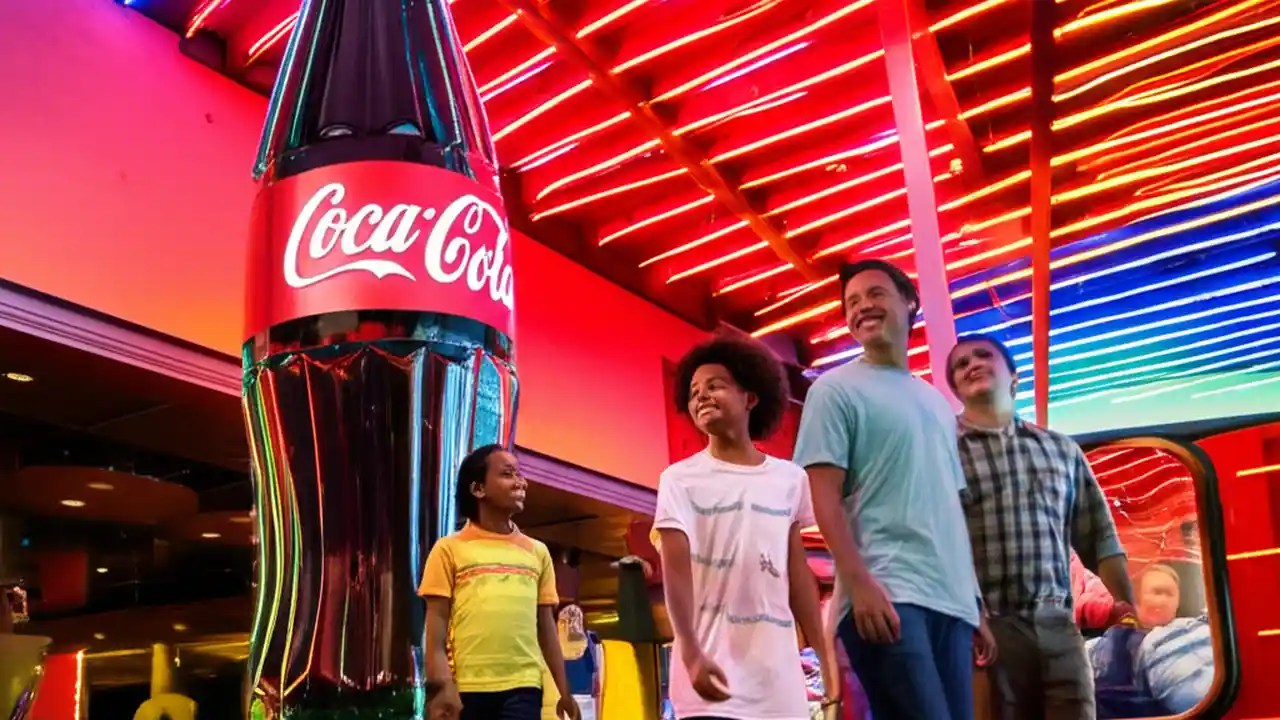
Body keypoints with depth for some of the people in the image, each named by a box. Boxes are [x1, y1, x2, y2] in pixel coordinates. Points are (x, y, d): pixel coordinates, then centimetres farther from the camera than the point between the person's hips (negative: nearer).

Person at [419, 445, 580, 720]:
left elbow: (546, 627, 15)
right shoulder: (450, 549, 6)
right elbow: (436, 624, 0)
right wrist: (440, 685, -11)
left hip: (523, 686, 2)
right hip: (465, 687, -1)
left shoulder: (537, 552, 14)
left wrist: (564, 691, 12)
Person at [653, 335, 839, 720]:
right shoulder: (681, 479, 1)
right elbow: (676, 572, -7)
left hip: (778, 667, 4)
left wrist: (824, 653, 10)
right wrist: (691, 653, -19)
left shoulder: (789, 479, 11)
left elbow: (798, 573, 13)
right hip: (711, 663, -3)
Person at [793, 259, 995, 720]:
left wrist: (976, 605, 18)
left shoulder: (936, 402, 23)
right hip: (887, 593, -6)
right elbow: (824, 497, -5)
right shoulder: (837, 389, 5)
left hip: (951, 598, 7)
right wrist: (859, 583, -18)